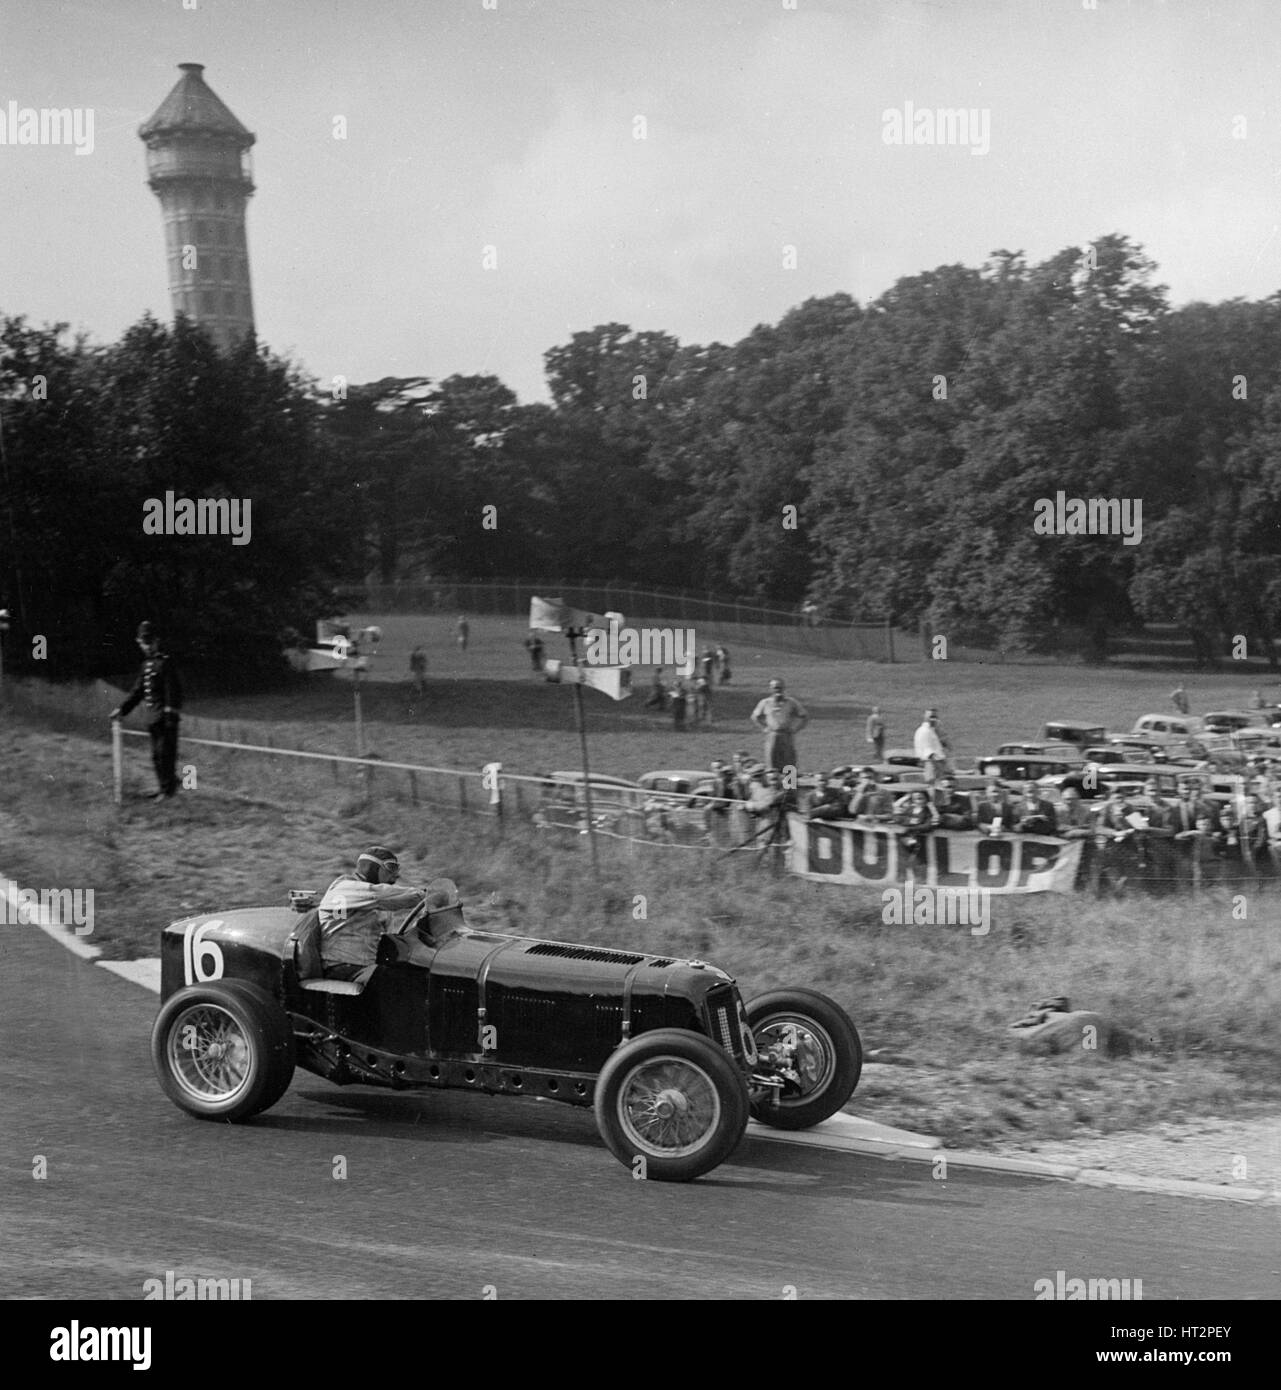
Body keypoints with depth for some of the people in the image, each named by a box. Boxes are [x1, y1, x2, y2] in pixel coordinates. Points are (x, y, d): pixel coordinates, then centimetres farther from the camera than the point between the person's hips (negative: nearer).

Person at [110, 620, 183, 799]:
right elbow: (138, 691, 22)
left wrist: (171, 714, -22)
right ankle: (165, 787, 19)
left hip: (166, 715, -9)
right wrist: (121, 708, 17)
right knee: (156, 755, 12)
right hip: (155, 716, 9)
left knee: (164, 752, -8)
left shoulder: (165, 662, -10)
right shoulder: (147, 664, 16)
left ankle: (168, 789, -4)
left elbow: (173, 690, -16)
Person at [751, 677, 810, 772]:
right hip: (772, 736, 1)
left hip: (787, 736, -1)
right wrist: (765, 728, 11)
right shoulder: (765, 703, 8)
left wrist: (794, 729, 2)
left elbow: (804, 717, 11)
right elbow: (755, 717, 22)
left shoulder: (791, 703, 4)